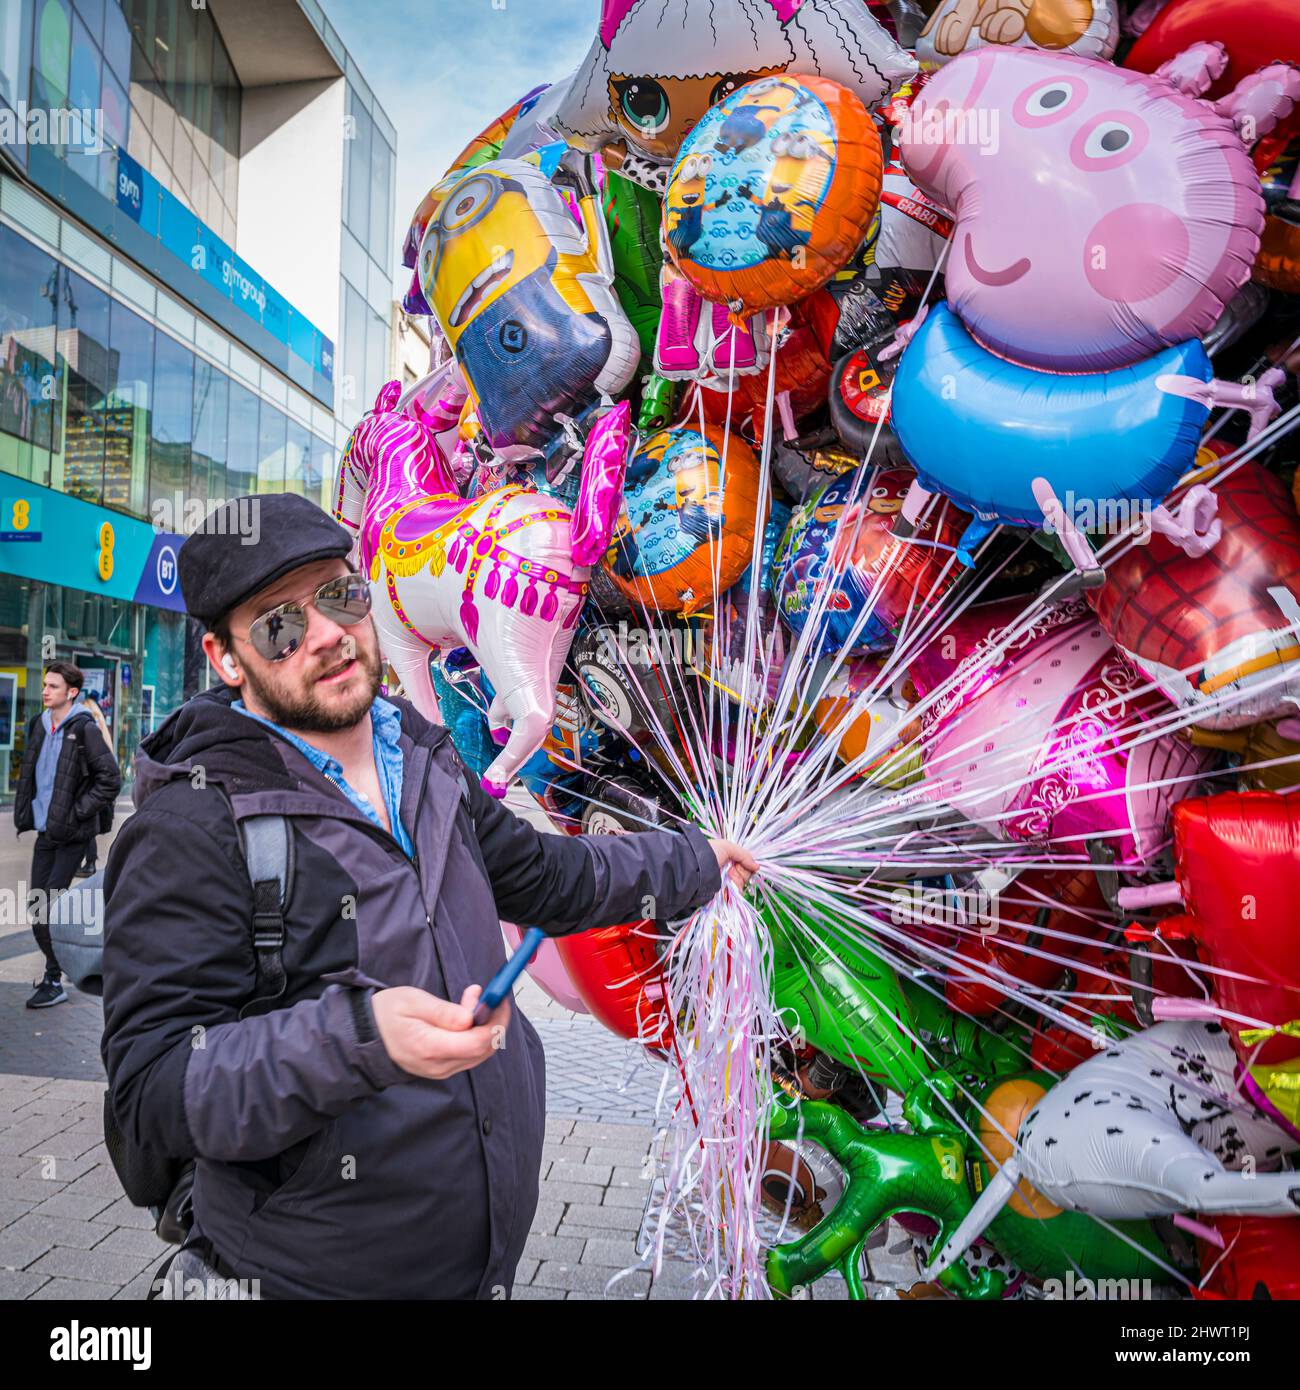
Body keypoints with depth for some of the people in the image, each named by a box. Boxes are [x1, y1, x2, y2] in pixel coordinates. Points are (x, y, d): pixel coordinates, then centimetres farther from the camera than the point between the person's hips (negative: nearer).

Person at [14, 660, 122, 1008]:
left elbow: (110, 780, -14)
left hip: (71, 834, -7)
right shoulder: (39, 724, 8)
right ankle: (53, 969, 25)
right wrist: (23, 812, 12)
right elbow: (28, 772, 22)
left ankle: (54, 982, 6)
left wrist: (77, 813, -14)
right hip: (44, 830, 7)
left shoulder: (83, 729, -12)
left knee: (48, 906, -6)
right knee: (36, 907, 9)